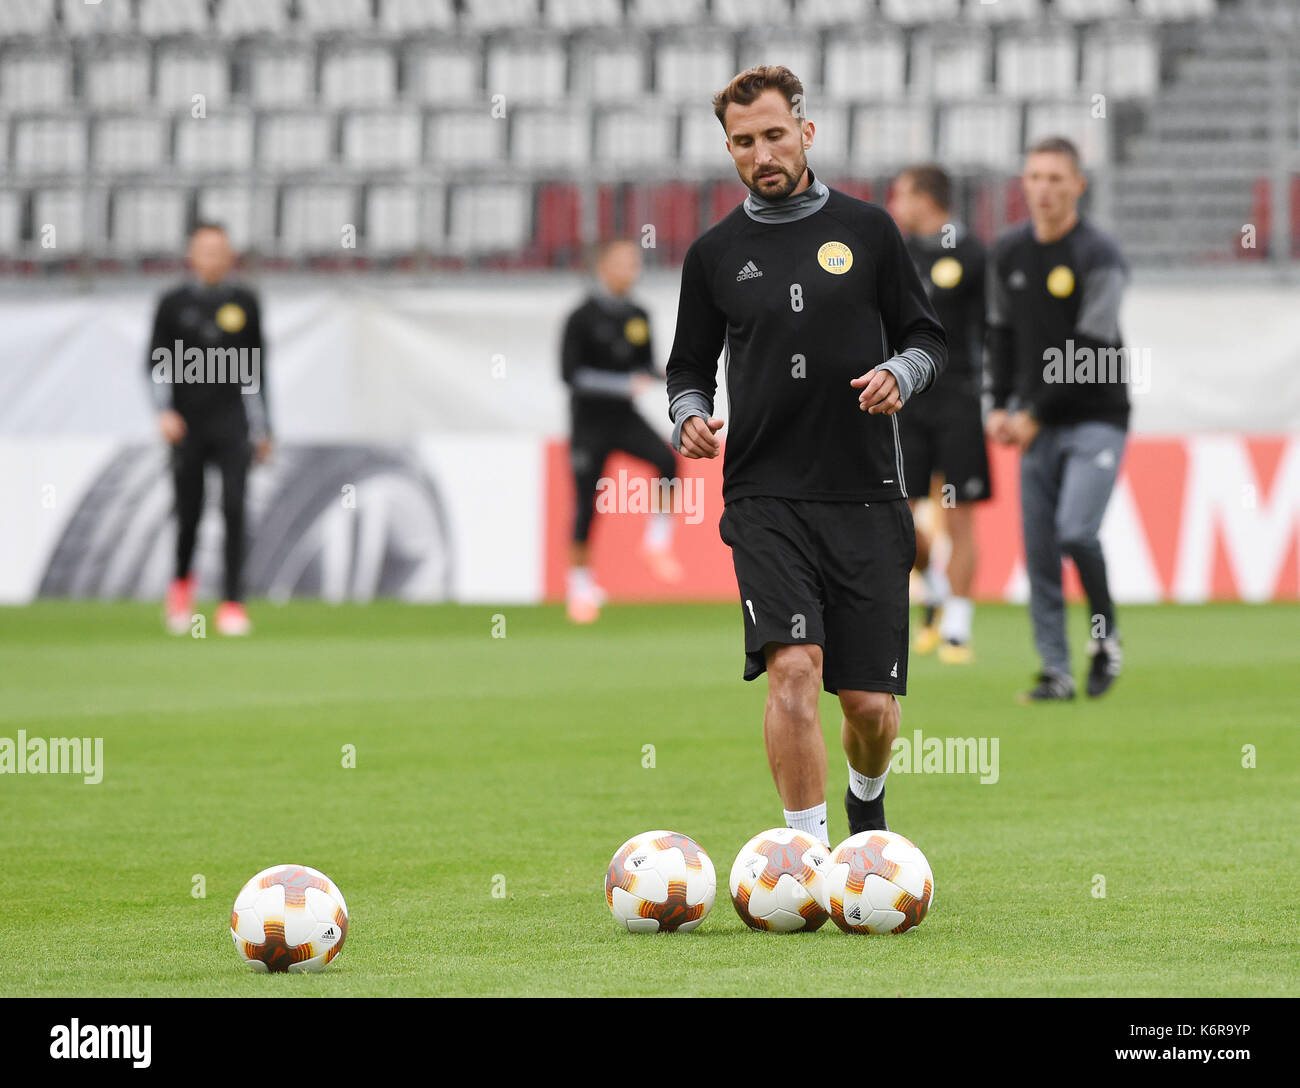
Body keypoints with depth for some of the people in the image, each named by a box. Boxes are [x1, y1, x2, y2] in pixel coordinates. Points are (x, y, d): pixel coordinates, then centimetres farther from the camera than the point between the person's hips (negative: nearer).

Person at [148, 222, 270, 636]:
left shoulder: (244, 303, 9)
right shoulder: (174, 304, 4)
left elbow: (255, 370, 14)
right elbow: (157, 364, 2)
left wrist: (263, 429, 14)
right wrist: (164, 411, -13)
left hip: (231, 421, 0)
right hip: (188, 425, 0)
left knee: (234, 507, -12)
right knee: (188, 514, 5)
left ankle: (231, 603, -11)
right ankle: (182, 580, 35)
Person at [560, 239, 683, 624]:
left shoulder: (638, 317, 6)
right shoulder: (583, 318, -11)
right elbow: (571, 373, -17)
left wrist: (651, 377, -8)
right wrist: (625, 385, -24)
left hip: (625, 418, 4)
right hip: (589, 422, -4)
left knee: (666, 460, -23)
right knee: (586, 506, -1)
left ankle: (656, 543, -9)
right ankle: (580, 585, 14)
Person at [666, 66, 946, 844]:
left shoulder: (867, 229, 5)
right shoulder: (715, 254, 7)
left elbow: (927, 337, 11)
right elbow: (690, 369, 16)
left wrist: (900, 375, -11)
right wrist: (691, 419, -5)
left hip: (867, 495, 0)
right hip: (766, 497, 0)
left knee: (871, 703, 3)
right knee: (794, 668, -20)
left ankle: (867, 803, 37)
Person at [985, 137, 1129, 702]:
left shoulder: (1100, 258, -13)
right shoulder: (1008, 253, 6)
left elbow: (1087, 352, -16)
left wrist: (1035, 415, -14)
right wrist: (1000, 406, 6)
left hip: (1096, 417, -5)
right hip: (1038, 424, 5)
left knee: (1075, 530, -20)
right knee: (1039, 548, 0)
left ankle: (1106, 636, 3)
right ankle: (1055, 671, 5)